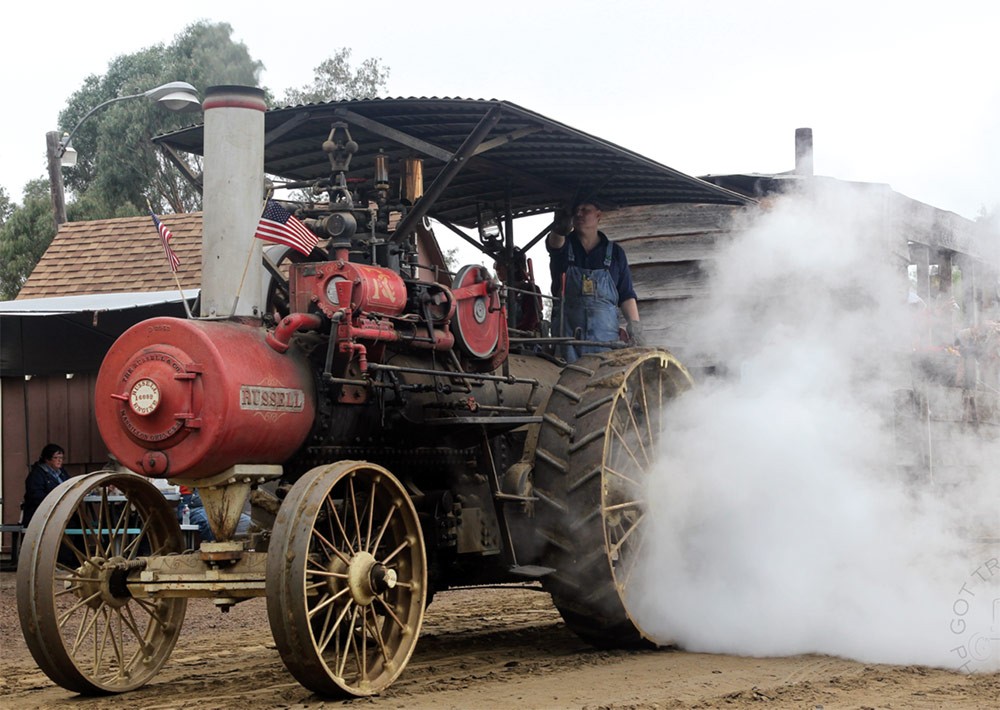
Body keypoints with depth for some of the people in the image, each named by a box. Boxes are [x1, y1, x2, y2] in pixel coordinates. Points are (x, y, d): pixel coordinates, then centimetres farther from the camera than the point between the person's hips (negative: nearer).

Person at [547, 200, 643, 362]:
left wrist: (634, 325, -4)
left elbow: (626, 295, 11)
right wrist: (559, 231, -40)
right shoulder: (564, 245, 11)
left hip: (604, 332, 0)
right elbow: (554, 242, -15)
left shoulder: (614, 252, 13)